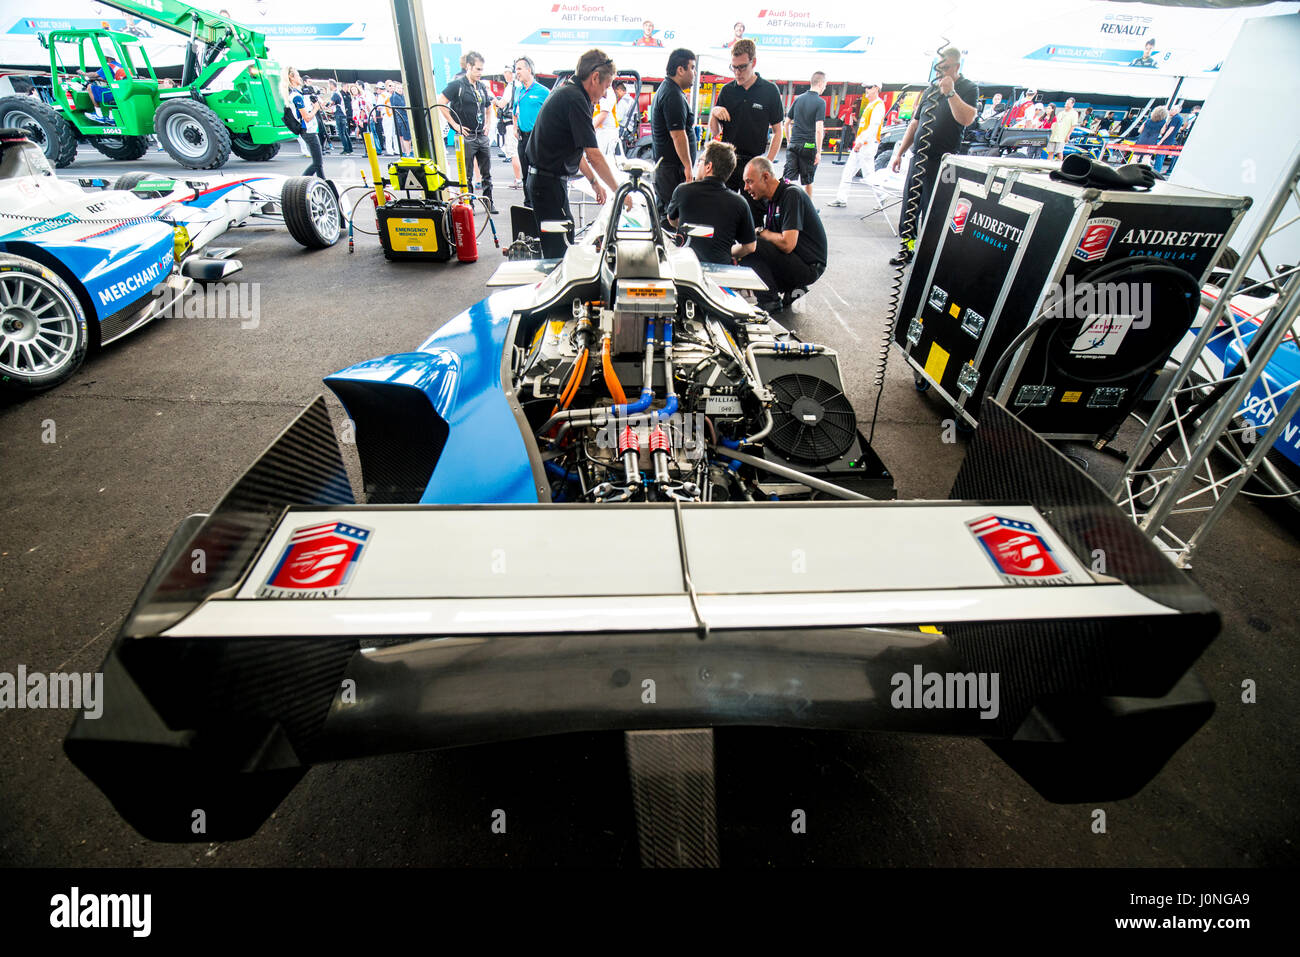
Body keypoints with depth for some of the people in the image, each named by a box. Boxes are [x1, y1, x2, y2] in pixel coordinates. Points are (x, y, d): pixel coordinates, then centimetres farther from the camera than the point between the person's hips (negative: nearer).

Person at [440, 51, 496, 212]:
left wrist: (487, 124, 16)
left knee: (487, 173, 8)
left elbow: (488, 107, 30)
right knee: (467, 175, -1)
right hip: (466, 137, -6)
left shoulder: (482, 87, 13)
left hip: (482, 137, 6)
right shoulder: (457, 84, -6)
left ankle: (488, 203, 17)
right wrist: (455, 124, -13)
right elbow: (440, 103, -11)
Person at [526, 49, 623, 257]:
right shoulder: (575, 98, -16)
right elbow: (594, 155, -18)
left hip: (540, 179, 10)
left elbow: (574, 149, 22)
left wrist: (594, 182, 21)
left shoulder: (565, 90, 16)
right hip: (549, 183, -10)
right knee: (560, 252, -9)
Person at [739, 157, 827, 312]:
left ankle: (770, 301, -13)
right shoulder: (770, 199, 10)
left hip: (809, 267, -9)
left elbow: (787, 244, -26)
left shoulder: (792, 195, -17)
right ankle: (790, 290, 7)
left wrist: (764, 234, -10)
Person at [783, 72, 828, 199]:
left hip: (793, 144, 4)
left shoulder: (798, 98, 8)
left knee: (788, 178, -1)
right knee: (808, 181, 10)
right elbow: (818, 129, -16)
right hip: (809, 146, -4)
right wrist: (819, 152, -13)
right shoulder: (820, 102, -9)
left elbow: (787, 122, 13)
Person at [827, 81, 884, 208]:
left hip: (868, 144, -10)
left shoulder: (878, 105, -10)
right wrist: (858, 141, 17)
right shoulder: (869, 105, 19)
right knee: (848, 171, 5)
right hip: (860, 144, 10)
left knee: (869, 175, -6)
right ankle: (841, 199, 6)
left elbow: (873, 127, -20)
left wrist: (861, 142, -24)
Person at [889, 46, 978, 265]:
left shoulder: (968, 89, -2)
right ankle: (908, 249, 19)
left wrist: (950, 92, -21)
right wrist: (899, 152, 16)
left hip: (941, 163, -6)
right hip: (918, 159, 6)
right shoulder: (931, 90, 16)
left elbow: (966, 119, -19)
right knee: (910, 205, 8)